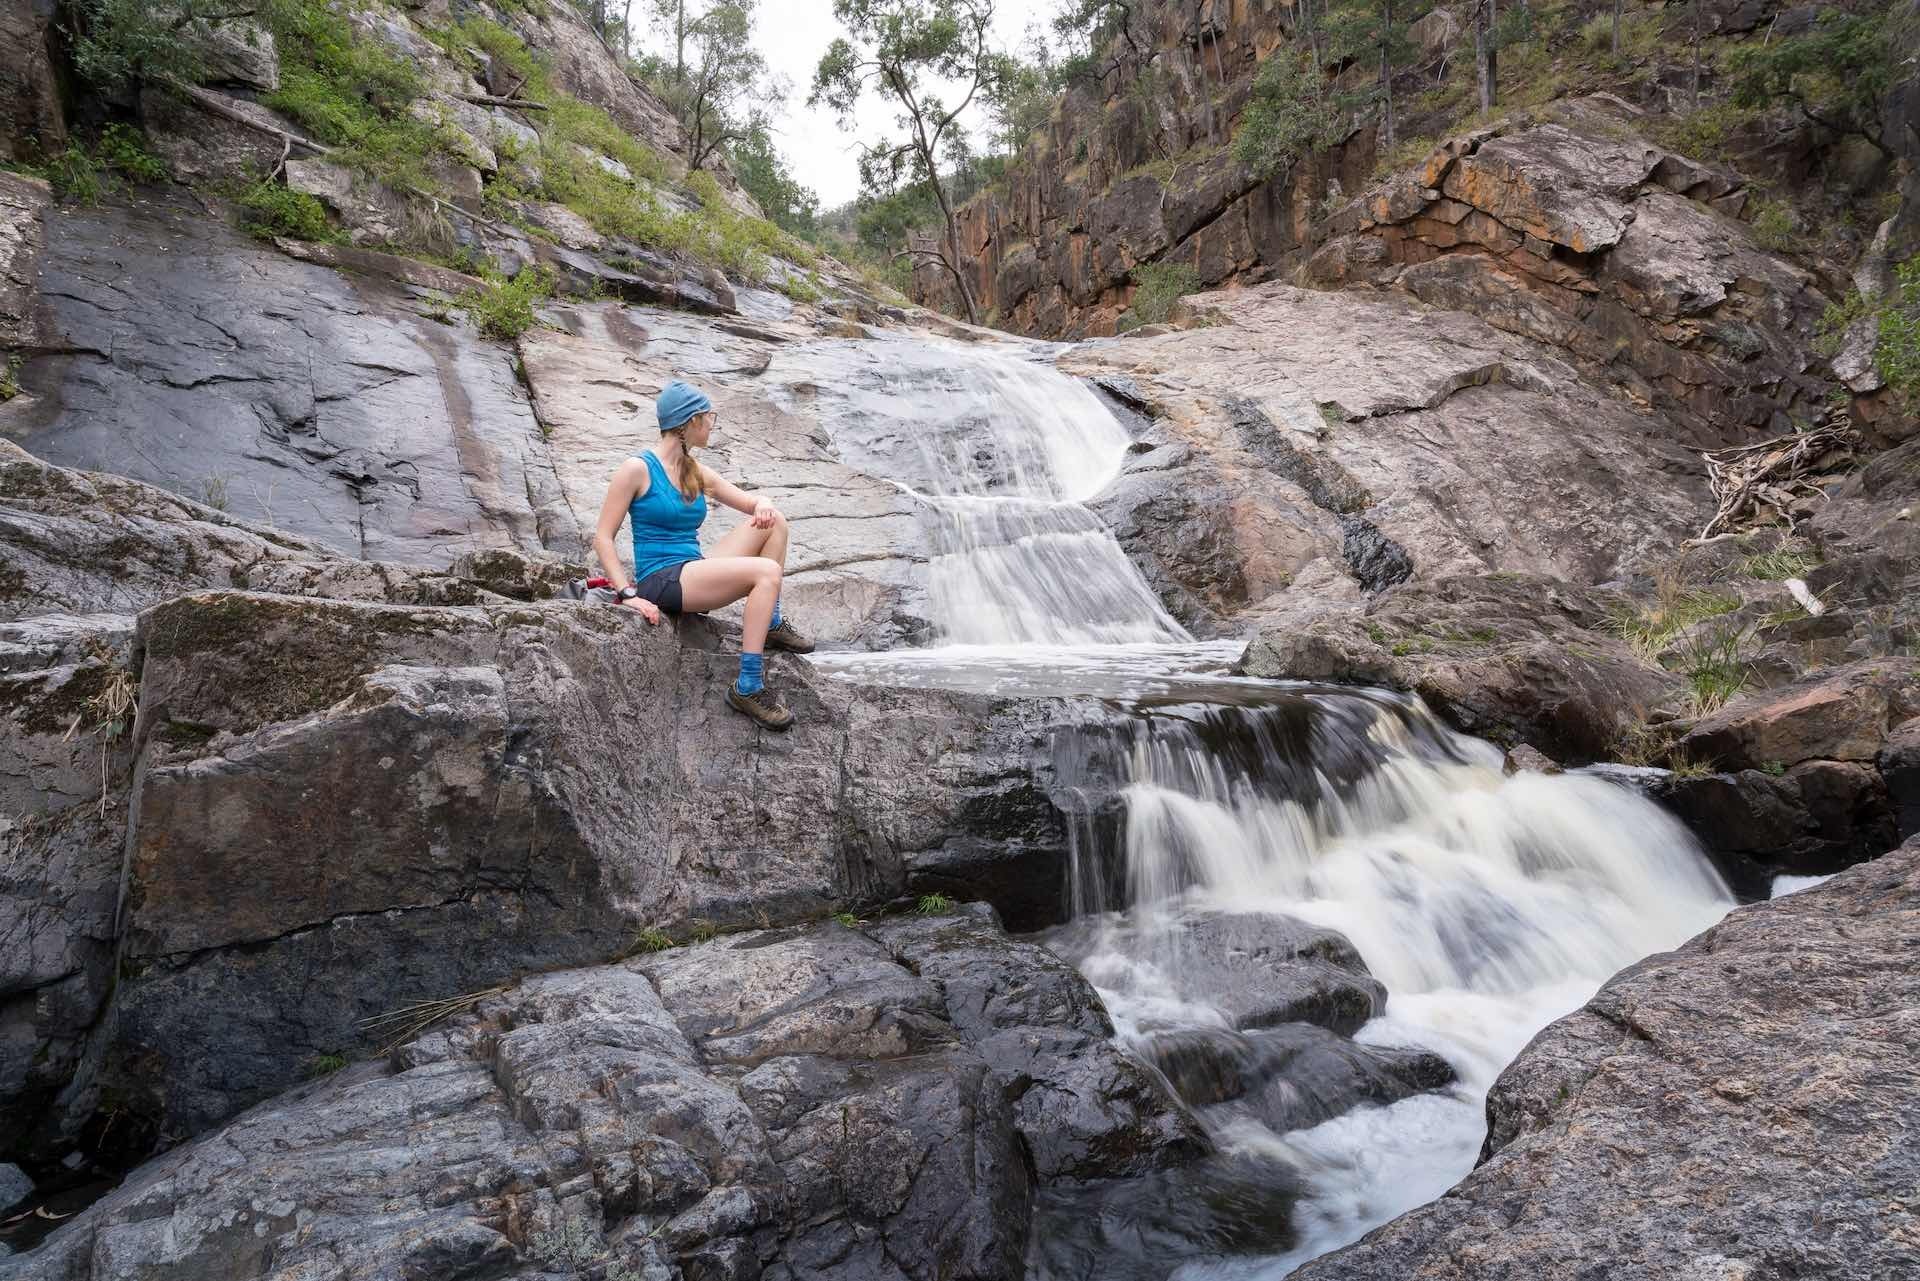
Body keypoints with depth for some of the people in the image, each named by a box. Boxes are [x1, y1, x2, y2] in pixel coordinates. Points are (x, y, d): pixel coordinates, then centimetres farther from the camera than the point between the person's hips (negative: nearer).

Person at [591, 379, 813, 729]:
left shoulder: (697, 473, 13)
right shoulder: (638, 468, -6)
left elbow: (753, 503, 18)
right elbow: (602, 538, -8)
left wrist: (762, 505, -8)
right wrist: (627, 593, -19)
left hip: (696, 574, 7)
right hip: (661, 580, -7)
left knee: (773, 521, -3)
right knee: (767, 572, -26)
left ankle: (770, 622, 3)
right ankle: (748, 688, -26)